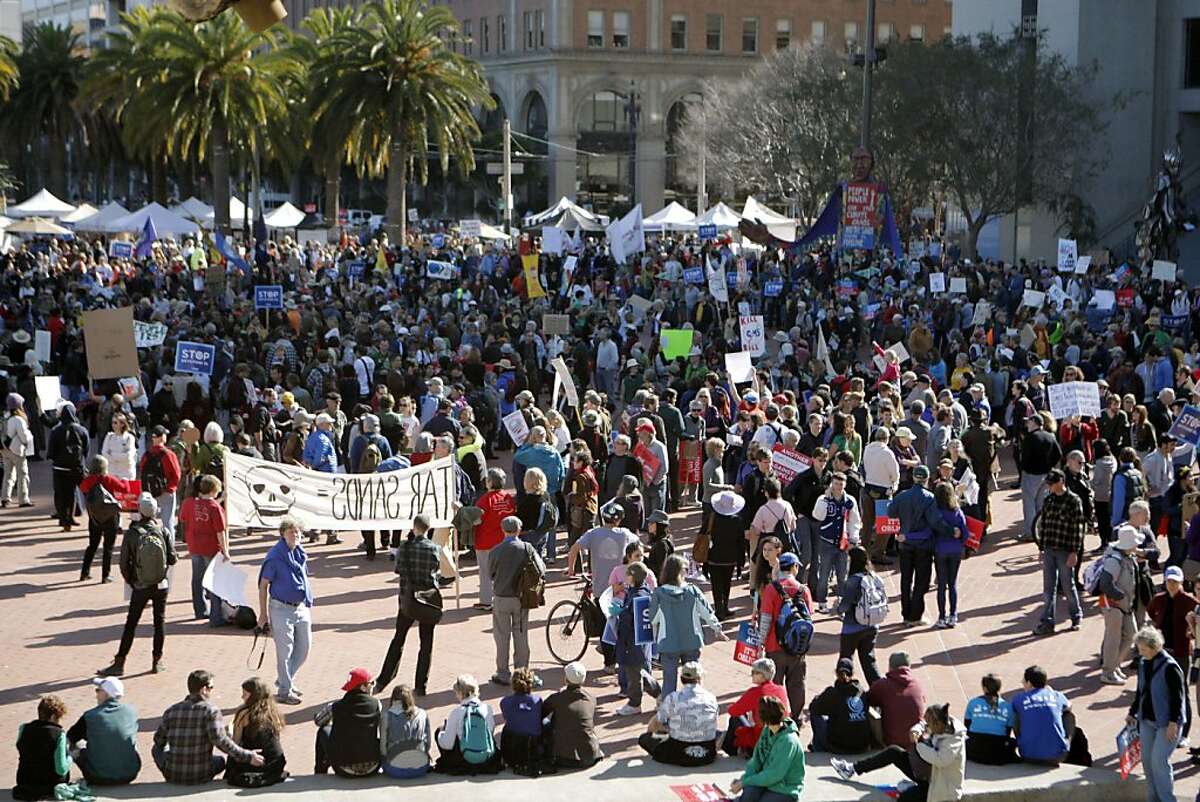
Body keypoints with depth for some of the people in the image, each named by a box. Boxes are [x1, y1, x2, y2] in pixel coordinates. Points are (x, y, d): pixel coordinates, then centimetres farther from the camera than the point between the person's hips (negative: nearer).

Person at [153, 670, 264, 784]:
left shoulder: (171, 711, 2)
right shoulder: (210, 710, -11)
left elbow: (159, 740, 12)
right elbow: (220, 740, -20)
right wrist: (247, 756, -16)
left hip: (172, 776, 2)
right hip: (200, 776, -2)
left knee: (157, 749, 32)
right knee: (220, 760, 32)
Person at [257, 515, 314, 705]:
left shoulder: (300, 554, 5)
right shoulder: (274, 557, -15)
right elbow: (263, 585, -11)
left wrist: (308, 605, 20)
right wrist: (263, 614, -11)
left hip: (301, 607, 7)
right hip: (281, 609, -7)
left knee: (304, 648, 13)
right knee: (284, 652, 0)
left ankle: (285, 681, 32)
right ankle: (284, 692, 13)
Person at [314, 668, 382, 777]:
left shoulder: (335, 706, -8)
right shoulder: (376, 704, -7)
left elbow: (318, 720, 13)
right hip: (372, 770, 1)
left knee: (324, 731, 23)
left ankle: (320, 773, 39)